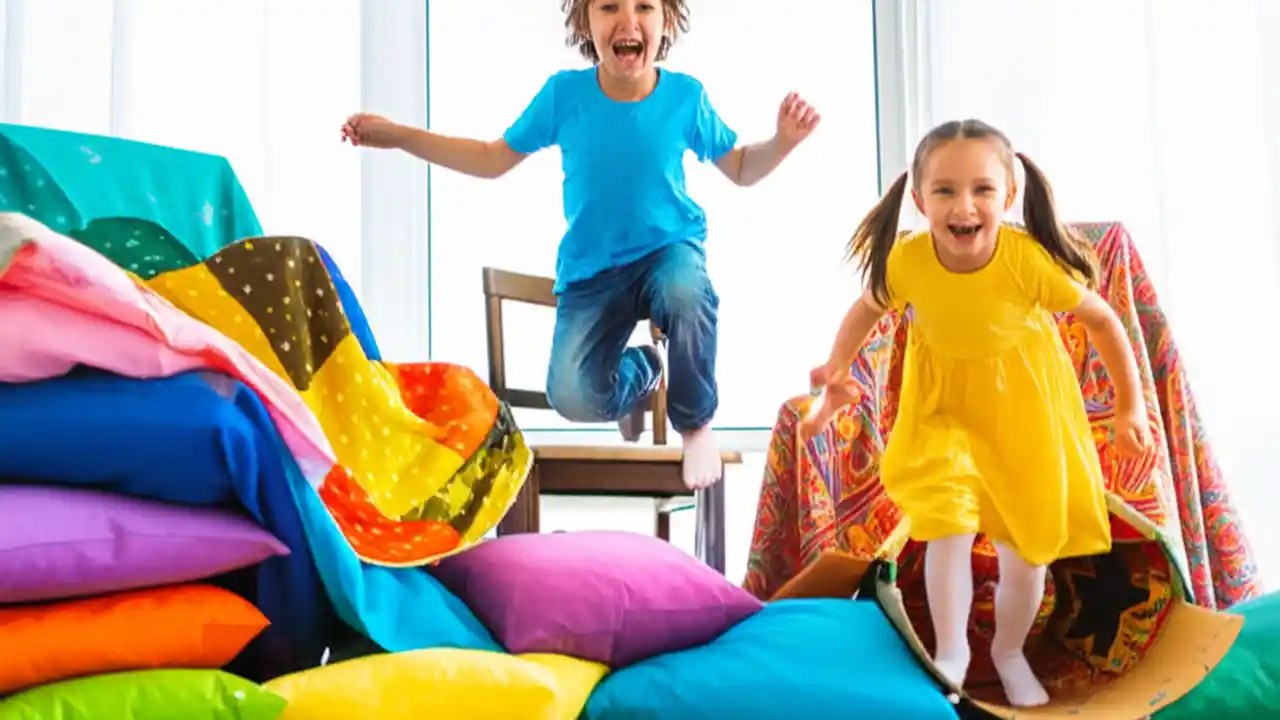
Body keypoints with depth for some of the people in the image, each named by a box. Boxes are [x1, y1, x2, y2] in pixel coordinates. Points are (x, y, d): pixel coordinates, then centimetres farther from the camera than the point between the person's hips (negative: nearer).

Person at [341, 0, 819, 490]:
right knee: (573, 396, -19)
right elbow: (493, 160, 3)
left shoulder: (685, 95, -9)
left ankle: (696, 425, -9)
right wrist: (395, 136, -2)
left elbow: (741, 170, 6)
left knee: (686, 294, -39)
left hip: (668, 249, -1)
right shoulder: (564, 92, -9)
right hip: (591, 270, 1)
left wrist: (785, 139, -15)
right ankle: (641, 372, 22)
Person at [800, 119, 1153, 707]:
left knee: (1026, 551, 10)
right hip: (944, 405, 0)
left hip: (1023, 409, 0)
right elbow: (868, 307, -1)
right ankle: (950, 653, 9)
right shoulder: (906, 260, -25)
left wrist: (1130, 406, -7)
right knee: (949, 526, -16)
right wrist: (836, 371, -6)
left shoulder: (1032, 260, -31)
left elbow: (1103, 321, -14)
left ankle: (1009, 652, 38)